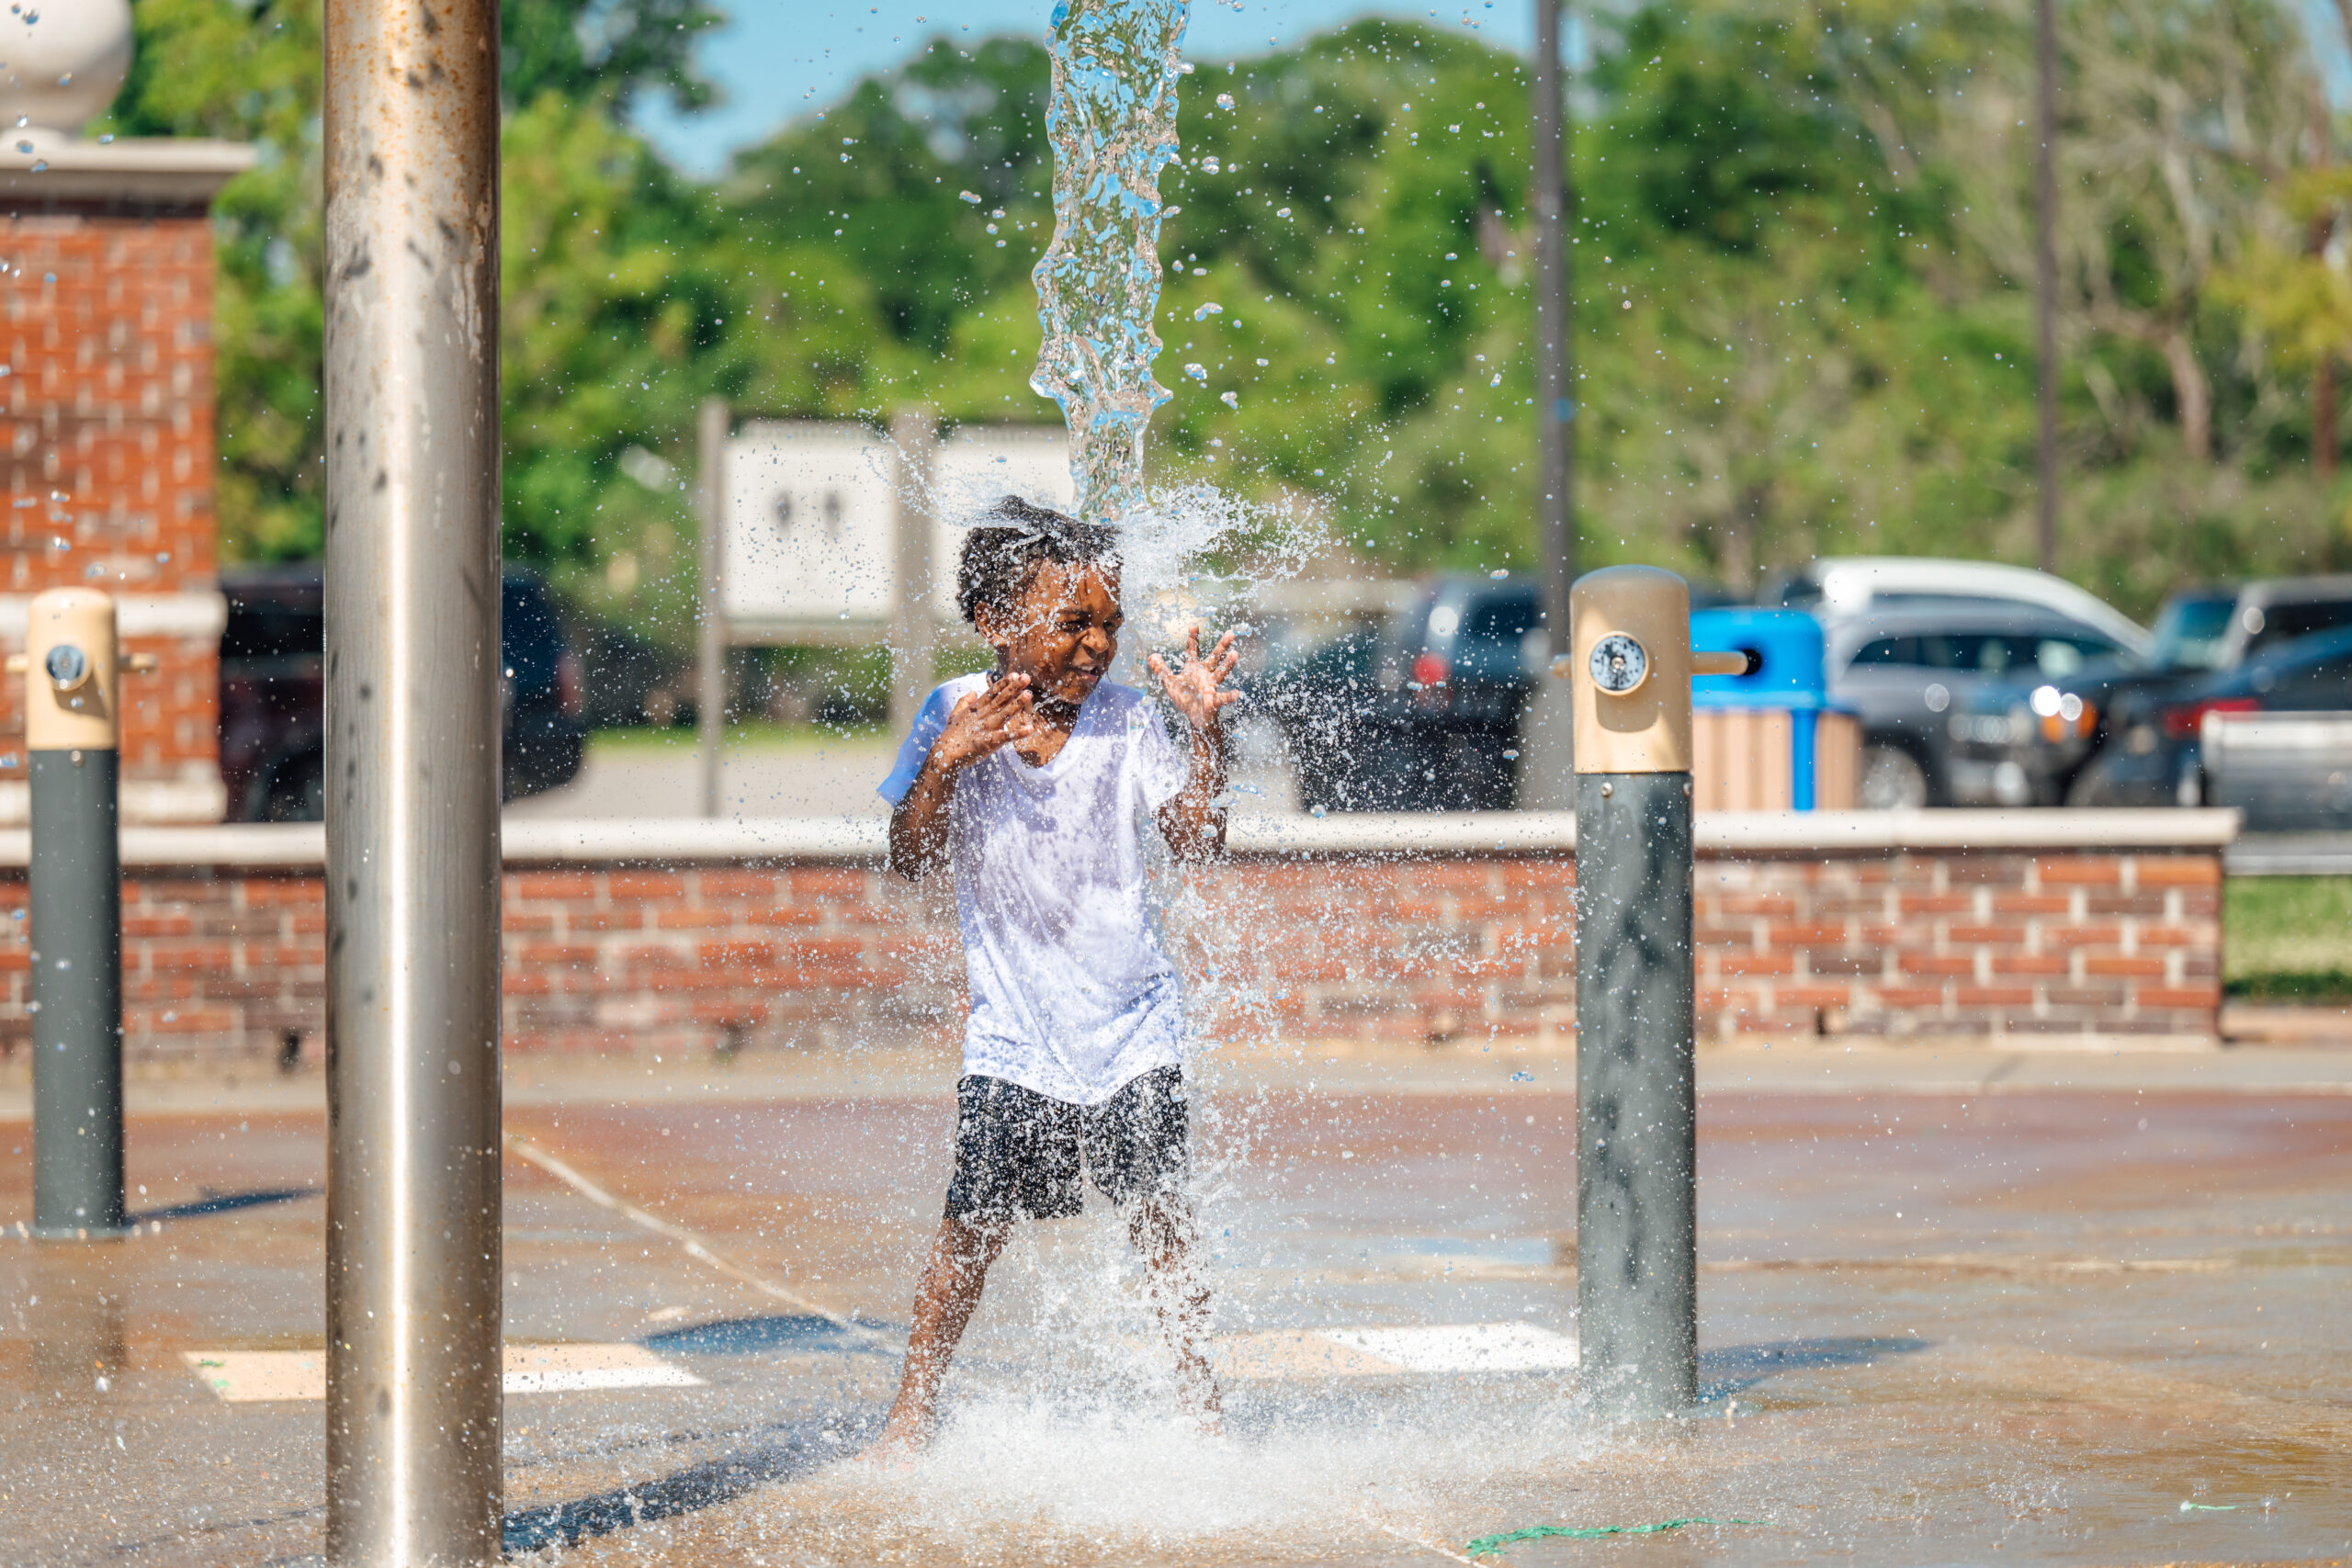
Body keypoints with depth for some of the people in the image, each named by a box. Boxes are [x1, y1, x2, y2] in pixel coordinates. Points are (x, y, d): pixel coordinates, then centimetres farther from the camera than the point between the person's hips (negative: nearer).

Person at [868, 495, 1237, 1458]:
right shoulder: (957, 714, -6)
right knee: (974, 1227, -3)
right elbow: (910, 860, -11)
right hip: (1014, 1034, -1)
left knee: (1161, 1222, 3)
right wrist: (946, 763, -26)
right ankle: (914, 1413, 12)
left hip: (1134, 1026, 1)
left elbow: (1197, 838, -2)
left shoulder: (1124, 718, -2)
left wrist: (1207, 732, -14)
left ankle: (1198, 1402, 19)